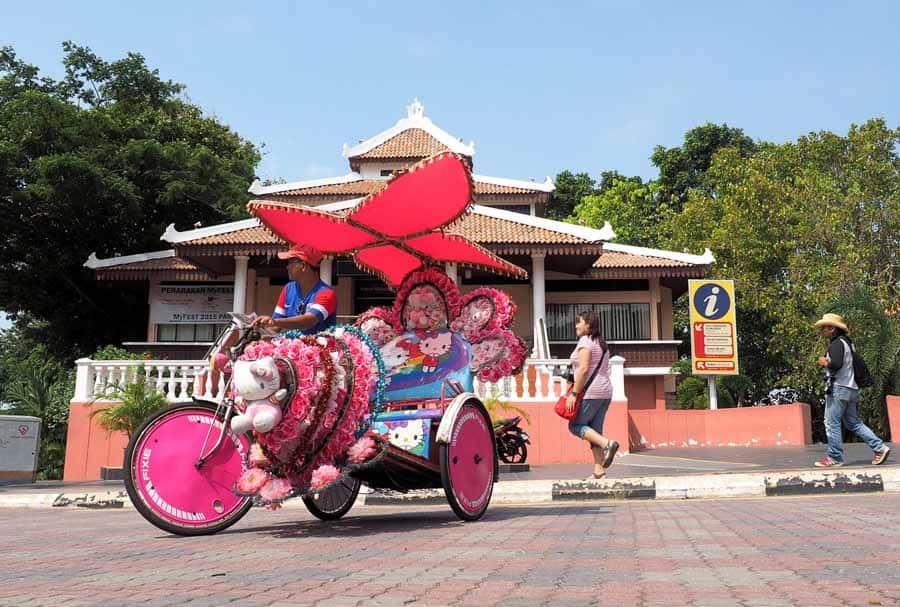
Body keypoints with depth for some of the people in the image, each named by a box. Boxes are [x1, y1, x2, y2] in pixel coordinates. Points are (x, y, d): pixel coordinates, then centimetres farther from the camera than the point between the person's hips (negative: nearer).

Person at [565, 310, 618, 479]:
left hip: (590, 391, -9)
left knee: (575, 425, -3)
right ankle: (599, 470, 2)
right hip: (605, 391, 9)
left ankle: (607, 443, -20)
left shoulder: (585, 341, -8)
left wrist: (574, 393, -17)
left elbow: (583, 369, -17)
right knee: (595, 430, 7)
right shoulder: (602, 344, 20)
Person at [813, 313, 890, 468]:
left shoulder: (836, 343, -11)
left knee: (832, 423, -6)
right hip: (851, 388, 10)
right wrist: (828, 363, 12)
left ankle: (834, 458, -4)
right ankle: (880, 447, 8)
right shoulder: (846, 342, 20)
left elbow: (836, 364, -24)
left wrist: (825, 363, -5)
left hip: (838, 388, -10)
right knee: (854, 423, 13)